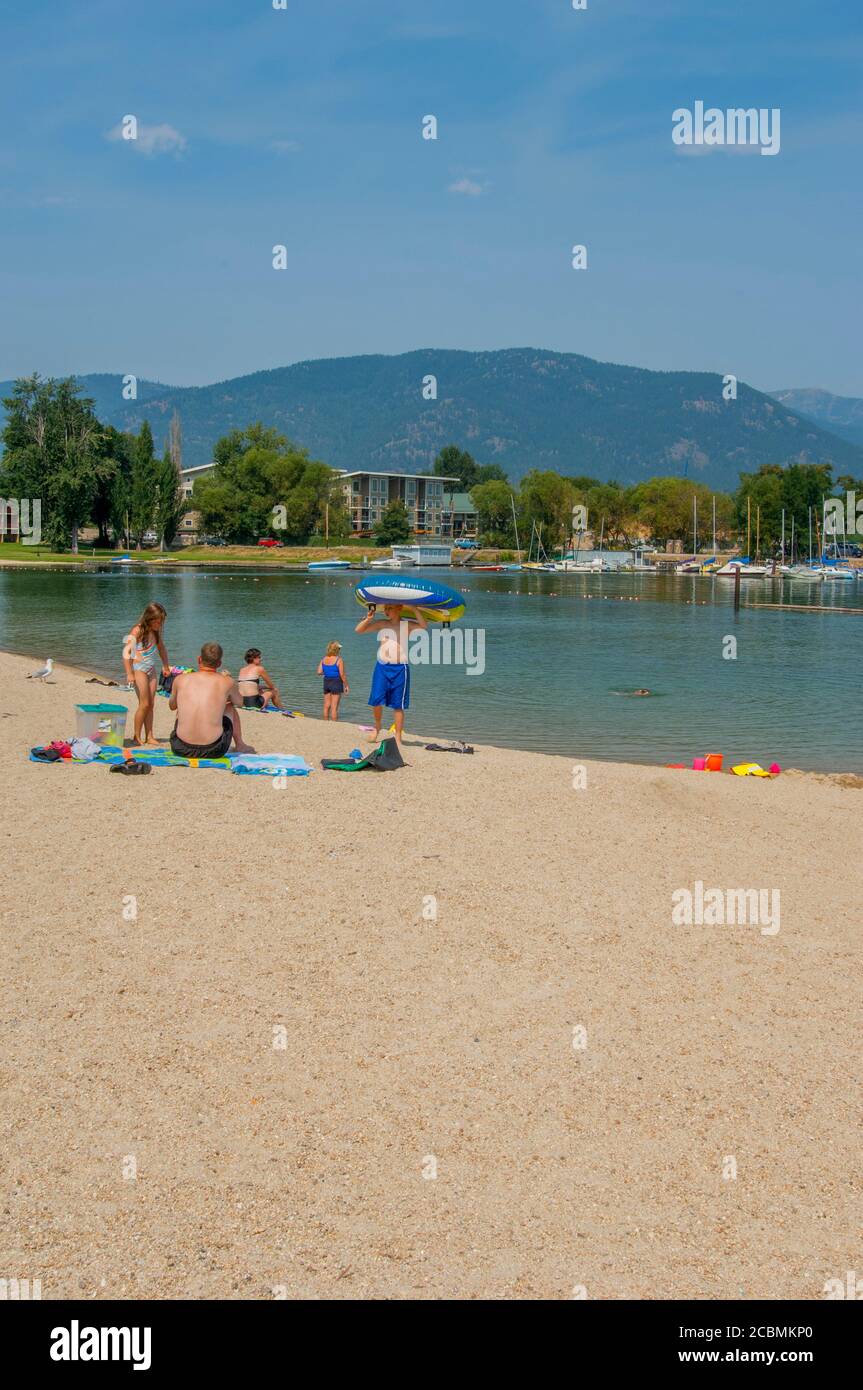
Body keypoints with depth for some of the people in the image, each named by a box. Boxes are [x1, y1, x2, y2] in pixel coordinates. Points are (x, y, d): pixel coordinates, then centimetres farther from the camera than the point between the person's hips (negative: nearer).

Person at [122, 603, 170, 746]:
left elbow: (161, 649, 22)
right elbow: (126, 652, -18)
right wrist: (129, 674, -20)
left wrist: (166, 667, 22)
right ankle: (137, 737, 2)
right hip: (139, 669, -6)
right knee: (144, 704, -8)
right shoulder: (138, 631, -15)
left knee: (151, 704, 4)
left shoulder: (156, 632, 6)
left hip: (151, 669, 6)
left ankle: (149, 736, 7)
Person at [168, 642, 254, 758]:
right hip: (213, 751, -1)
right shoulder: (226, 682, -1)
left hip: (181, 749, 1)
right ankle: (240, 745, 45)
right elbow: (239, 703, 21)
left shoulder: (180, 679, 1)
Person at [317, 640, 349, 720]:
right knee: (334, 707, -2)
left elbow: (319, 672, -1)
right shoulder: (339, 660, -14)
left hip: (326, 681, 5)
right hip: (336, 682, -5)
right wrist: (346, 686, -5)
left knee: (326, 706, 13)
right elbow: (342, 675, -14)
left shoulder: (323, 659, 1)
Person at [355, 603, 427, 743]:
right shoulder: (381, 624, 7)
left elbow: (424, 626, -18)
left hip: (399, 669, -2)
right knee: (376, 701, -5)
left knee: (398, 706, 2)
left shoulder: (407, 625, 0)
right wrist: (368, 618, -9)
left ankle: (398, 738, 9)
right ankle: (377, 727, 21)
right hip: (381, 667, 2)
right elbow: (359, 629, 7)